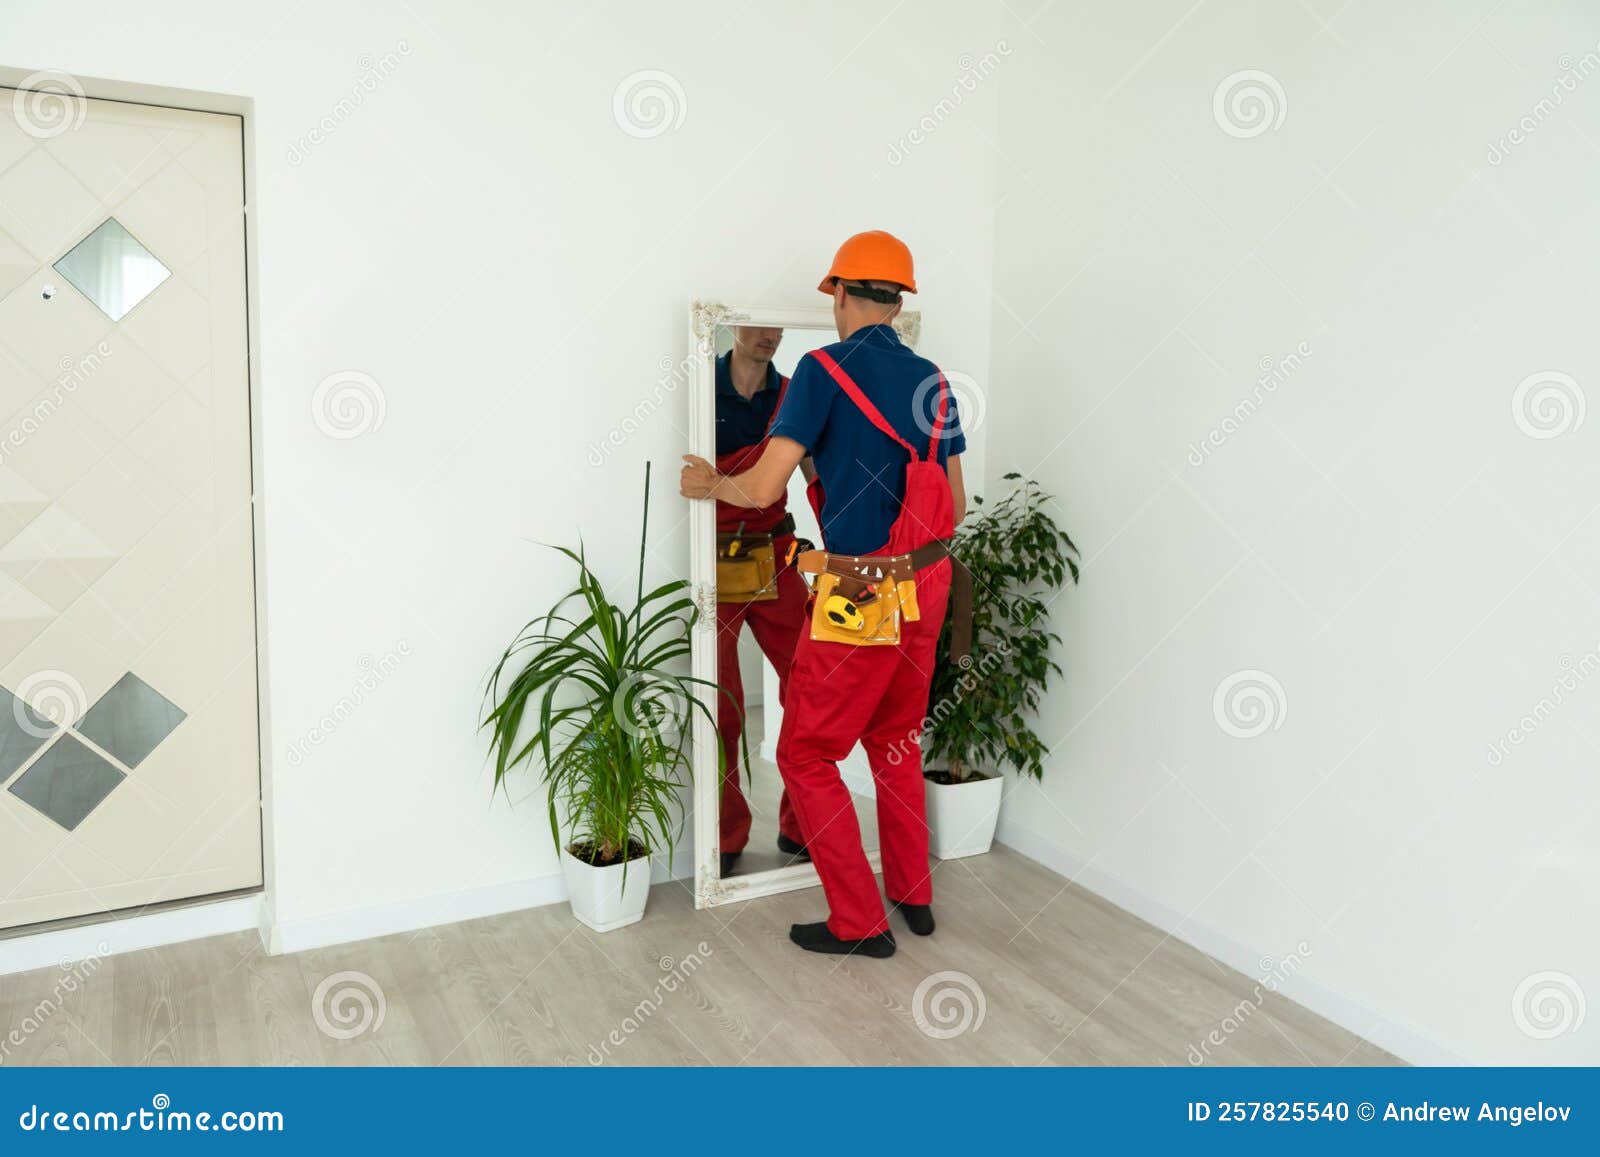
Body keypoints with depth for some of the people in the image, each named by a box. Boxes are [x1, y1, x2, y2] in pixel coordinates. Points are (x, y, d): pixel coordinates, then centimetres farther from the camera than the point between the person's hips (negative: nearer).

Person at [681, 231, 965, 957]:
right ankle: (913, 895, 33)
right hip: (925, 587, 7)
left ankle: (859, 921, 12)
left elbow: (762, 488, -15)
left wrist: (707, 483, 6)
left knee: (807, 754, 7)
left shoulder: (825, 368, -11)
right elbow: (956, 505, 10)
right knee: (896, 742, 23)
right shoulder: (933, 381, 6)